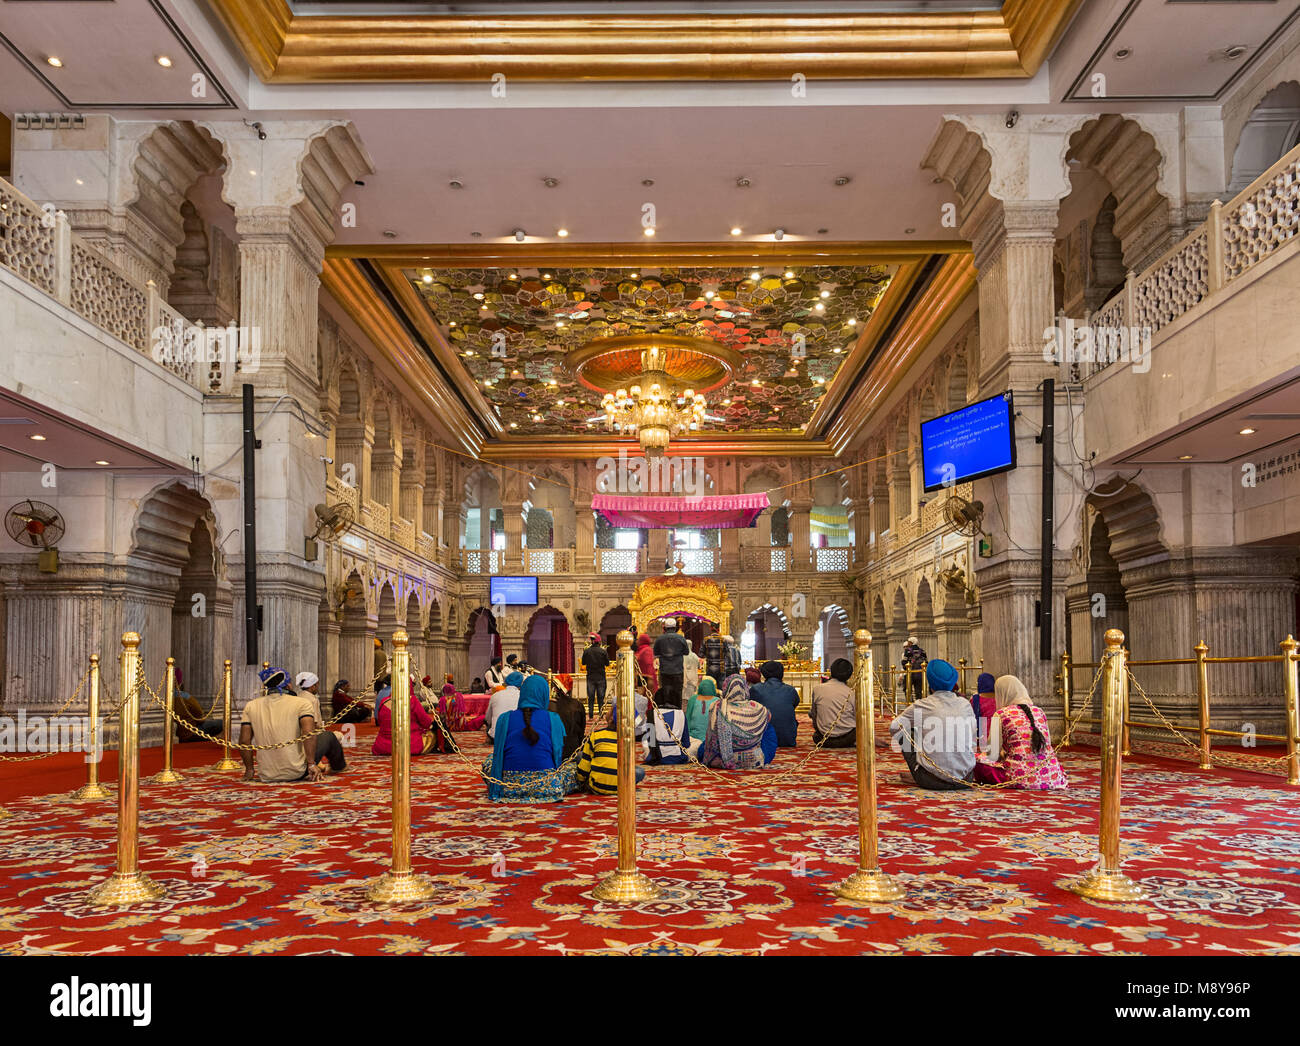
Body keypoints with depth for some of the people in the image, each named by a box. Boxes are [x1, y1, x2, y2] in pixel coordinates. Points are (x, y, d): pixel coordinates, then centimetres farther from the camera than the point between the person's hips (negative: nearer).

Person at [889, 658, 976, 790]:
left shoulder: (921, 706, -6)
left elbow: (894, 728, 5)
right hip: (965, 778, 4)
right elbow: (972, 742, 16)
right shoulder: (965, 704, 5)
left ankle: (918, 776, 15)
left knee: (904, 734, 15)